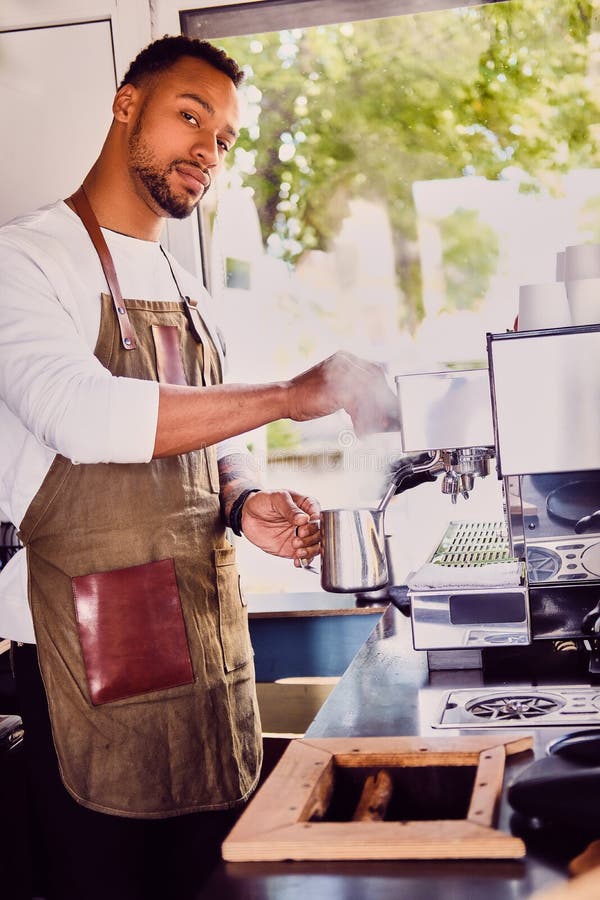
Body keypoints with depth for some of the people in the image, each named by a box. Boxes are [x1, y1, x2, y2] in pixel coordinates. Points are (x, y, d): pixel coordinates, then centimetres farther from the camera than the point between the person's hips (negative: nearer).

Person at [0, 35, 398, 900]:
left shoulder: (189, 295, 17)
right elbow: (81, 414, -25)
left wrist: (245, 505, 0)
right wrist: (290, 395, -24)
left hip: (210, 636, 7)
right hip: (94, 648, -7)